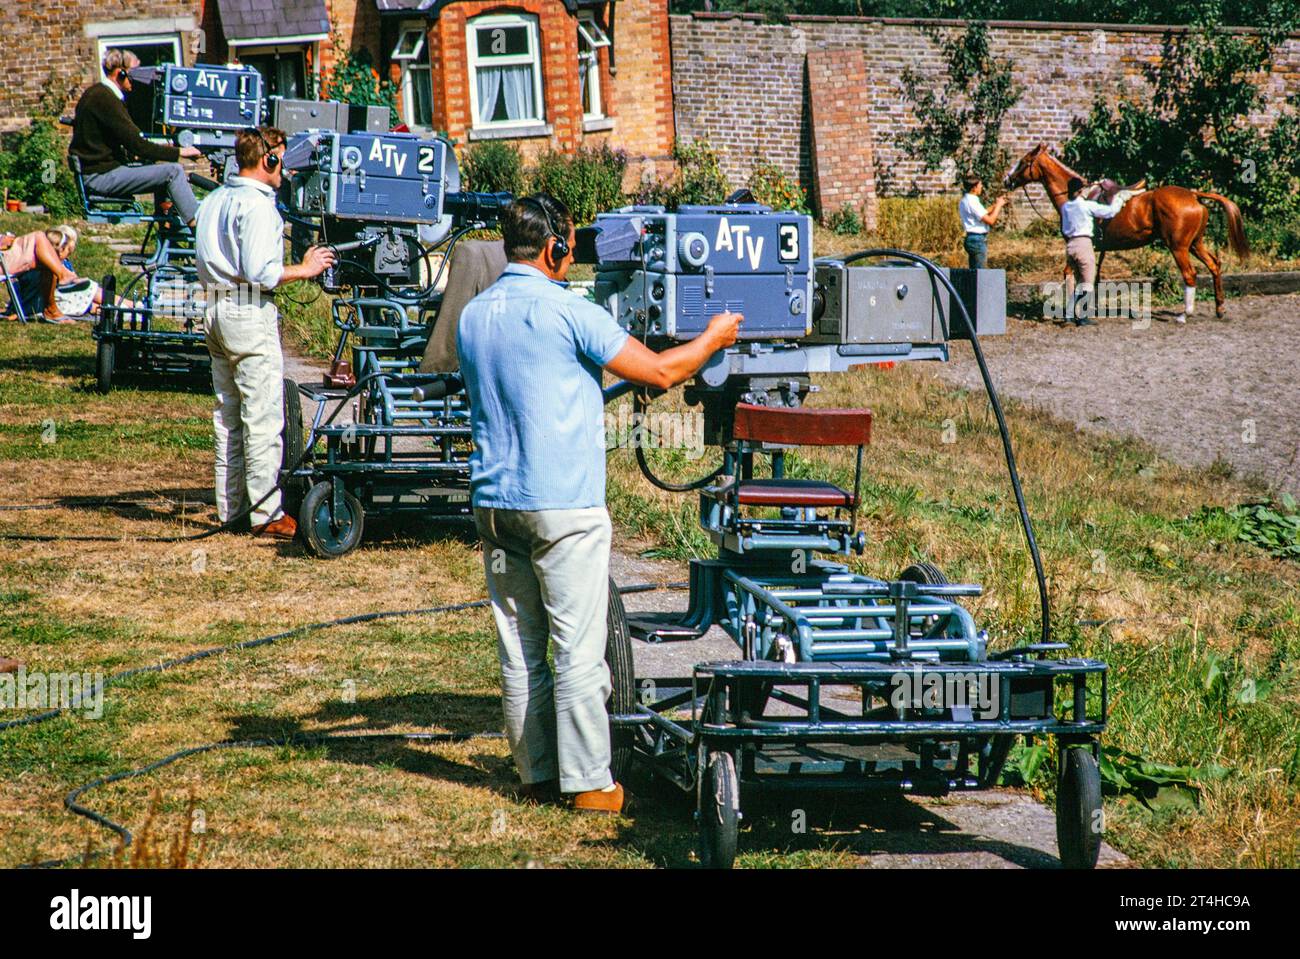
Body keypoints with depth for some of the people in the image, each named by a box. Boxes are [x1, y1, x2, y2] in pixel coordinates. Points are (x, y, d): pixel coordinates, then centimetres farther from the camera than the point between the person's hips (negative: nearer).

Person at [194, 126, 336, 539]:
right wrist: (304, 269, -9)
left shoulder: (213, 200, 14)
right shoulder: (256, 204, -14)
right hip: (250, 314, -9)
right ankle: (267, 513, -5)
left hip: (214, 310, 9)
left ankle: (230, 508, 17)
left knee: (227, 415, 13)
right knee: (263, 417, -6)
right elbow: (260, 272, -20)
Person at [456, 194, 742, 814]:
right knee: (578, 648, -2)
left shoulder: (472, 316, 10)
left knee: (519, 646, 10)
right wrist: (713, 339, 10)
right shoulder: (565, 312, -11)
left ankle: (538, 774, 16)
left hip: (493, 502, 7)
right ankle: (587, 782, 0)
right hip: (563, 506, -7)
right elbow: (659, 373, -8)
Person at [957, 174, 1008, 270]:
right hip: (978, 240, -10)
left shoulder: (964, 201, 12)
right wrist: (998, 205, -8)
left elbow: (984, 216, 18)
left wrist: (995, 205, 12)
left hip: (971, 239, 10)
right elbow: (990, 220, -20)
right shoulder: (972, 202, -19)